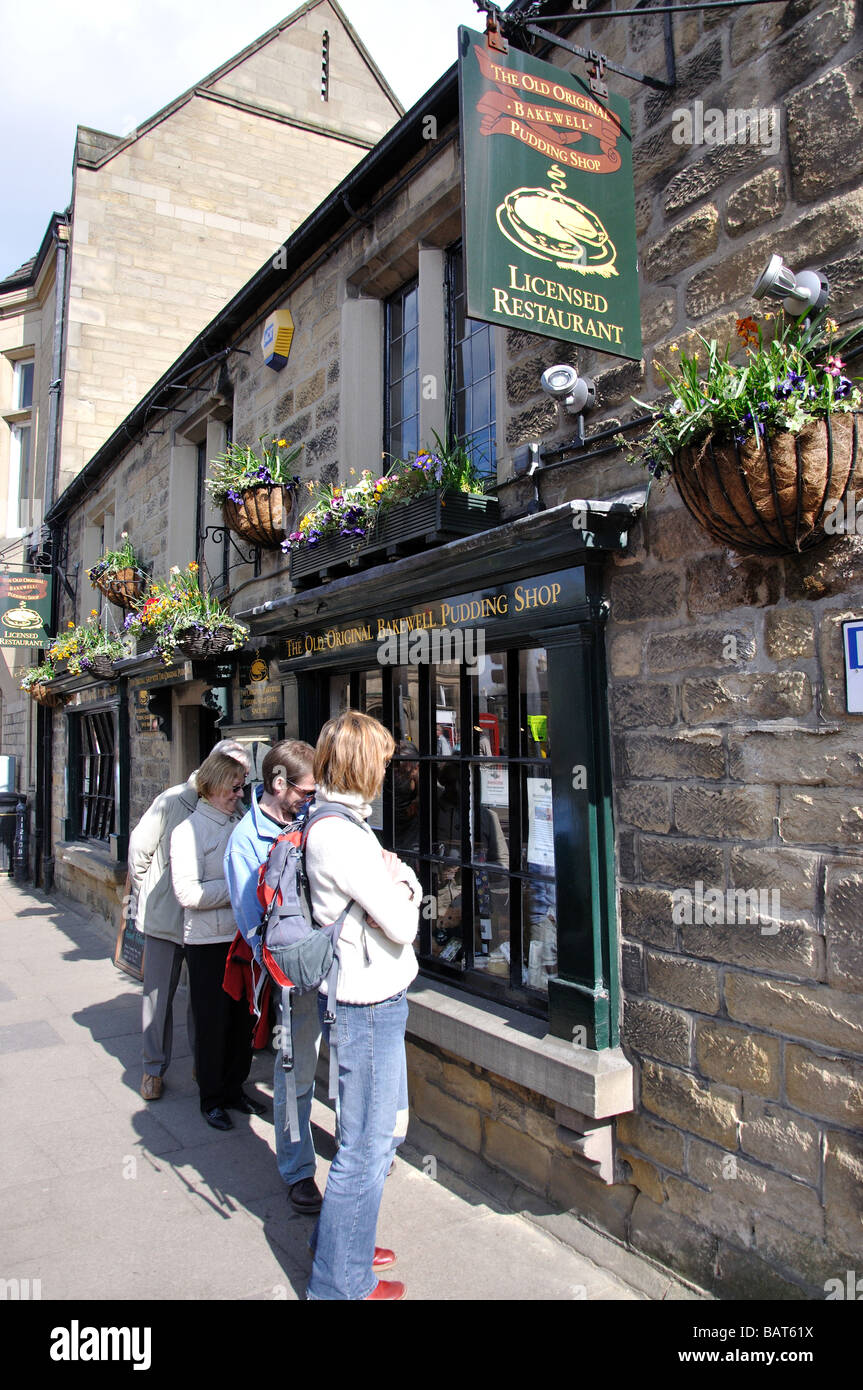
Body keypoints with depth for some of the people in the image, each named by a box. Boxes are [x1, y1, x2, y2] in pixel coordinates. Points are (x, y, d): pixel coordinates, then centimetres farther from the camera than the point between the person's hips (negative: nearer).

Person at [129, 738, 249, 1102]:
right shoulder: (173, 801, -10)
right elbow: (139, 849, -1)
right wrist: (145, 896, 3)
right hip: (165, 917, -1)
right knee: (159, 993, 9)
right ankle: (154, 1067, 26)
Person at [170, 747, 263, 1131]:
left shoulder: (240, 825, 8)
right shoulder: (190, 830, -11)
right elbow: (188, 893, -19)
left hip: (242, 936, 6)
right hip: (208, 942, -6)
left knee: (242, 1017, 14)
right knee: (213, 1021, 6)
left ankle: (234, 1087, 31)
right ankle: (211, 1097, 23)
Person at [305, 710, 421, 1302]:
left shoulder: (340, 822, 9)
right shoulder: (340, 834, -24)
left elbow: (410, 889, 12)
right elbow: (401, 925, -21)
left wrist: (399, 879, -7)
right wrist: (399, 889, -4)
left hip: (374, 1001, 10)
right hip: (369, 1006, -10)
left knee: (376, 1134, 24)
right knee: (365, 1149, 6)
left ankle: (343, 1242, 43)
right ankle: (341, 1282, 25)